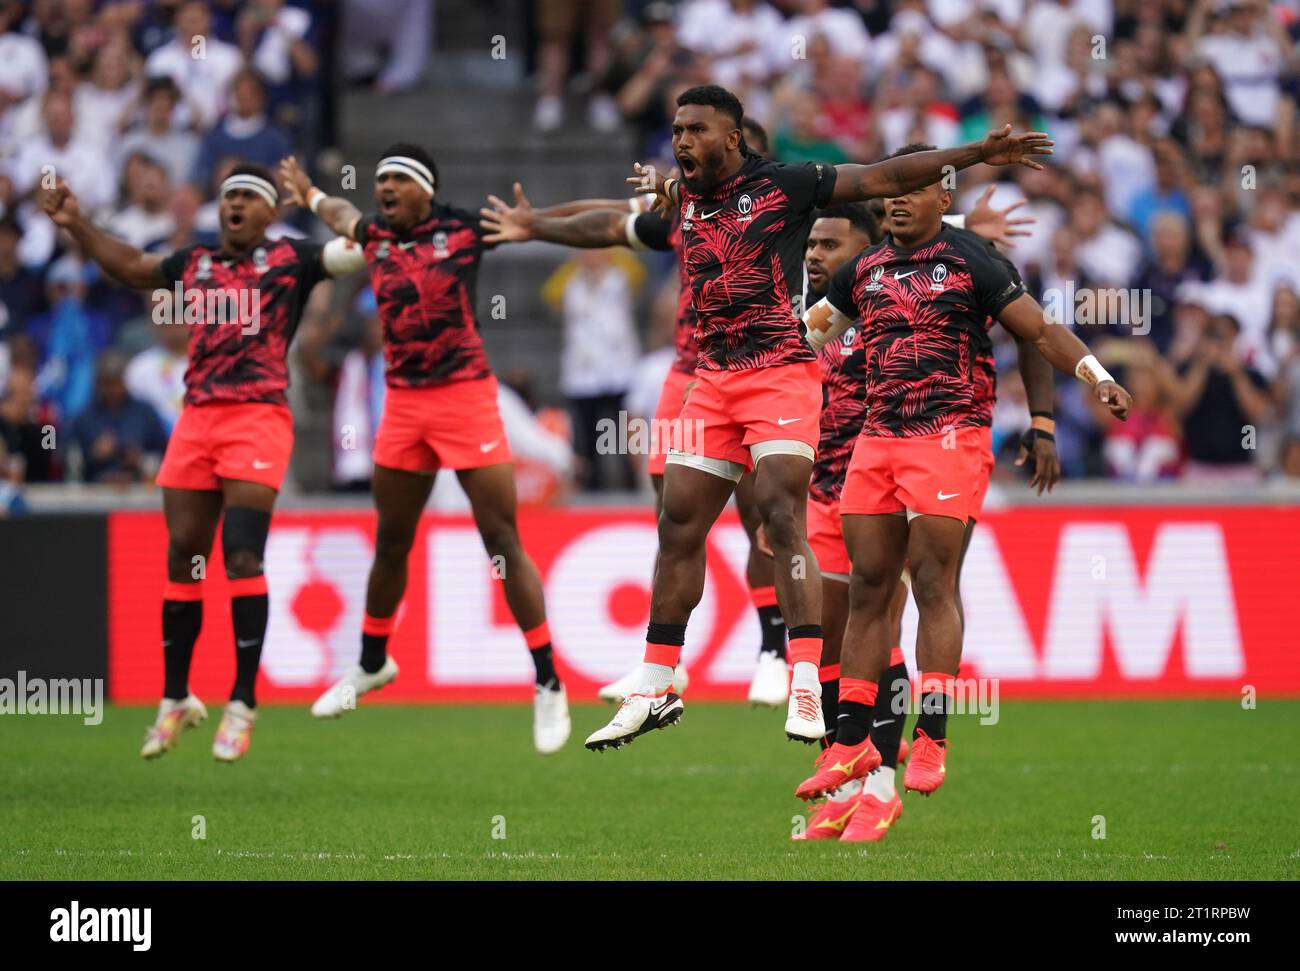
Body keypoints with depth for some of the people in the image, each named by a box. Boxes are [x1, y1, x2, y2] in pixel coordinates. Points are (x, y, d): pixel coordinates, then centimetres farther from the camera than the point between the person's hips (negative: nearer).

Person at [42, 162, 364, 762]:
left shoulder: (289, 259, 6)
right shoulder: (195, 264, 19)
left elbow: (359, 250, -3)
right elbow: (129, 266, 31)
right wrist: (76, 225, 23)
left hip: (258, 419, -5)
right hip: (196, 419, 5)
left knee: (241, 556, -13)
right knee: (182, 560, 6)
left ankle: (243, 704, -9)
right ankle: (176, 700, 17)